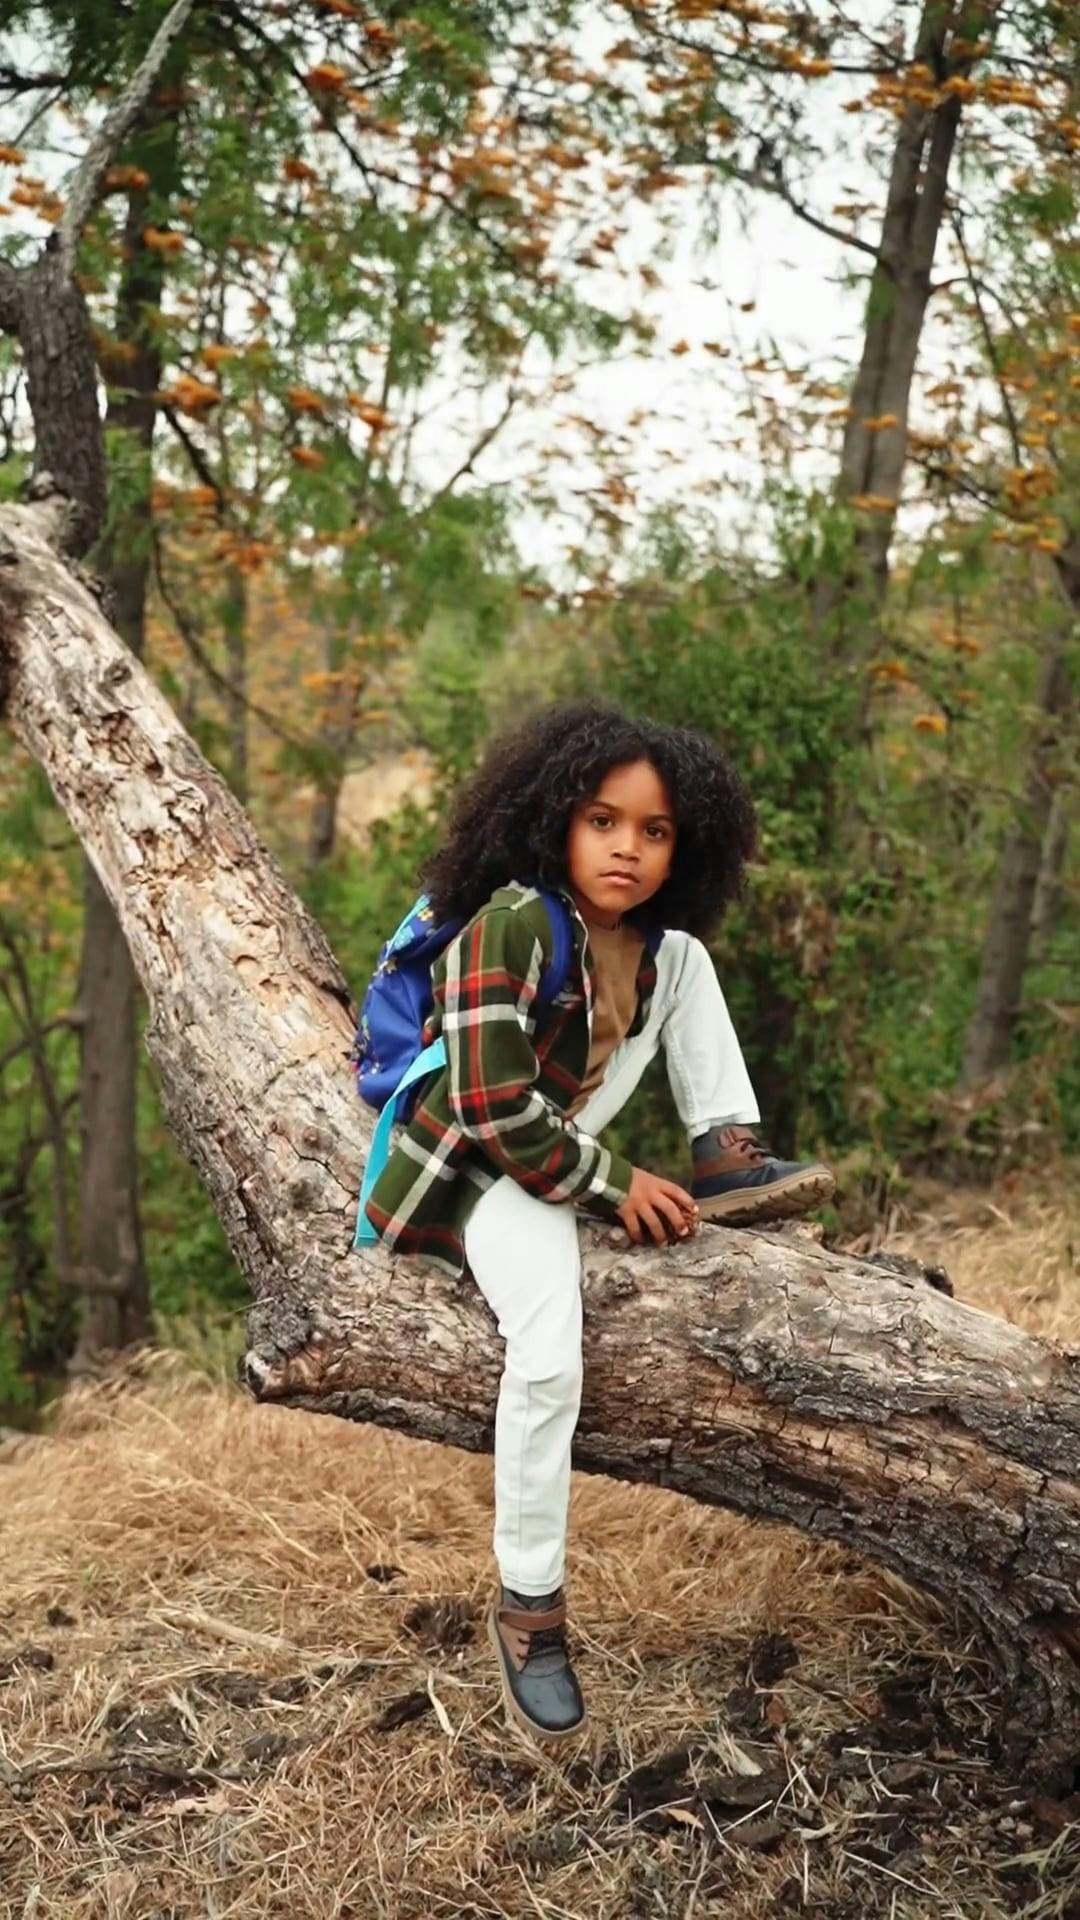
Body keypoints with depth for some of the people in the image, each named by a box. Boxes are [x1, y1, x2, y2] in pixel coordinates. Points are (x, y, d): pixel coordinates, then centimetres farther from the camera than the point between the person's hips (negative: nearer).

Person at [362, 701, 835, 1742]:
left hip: (571, 1153, 7)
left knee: (691, 961, 4)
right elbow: (494, 1111, -26)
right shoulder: (508, 924, -23)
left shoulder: (662, 943, 0)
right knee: (548, 1355, -32)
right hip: (476, 1170, -7)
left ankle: (726, 1164, -4)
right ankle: (527, 1608, -15)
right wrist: (614, 1184, -19)